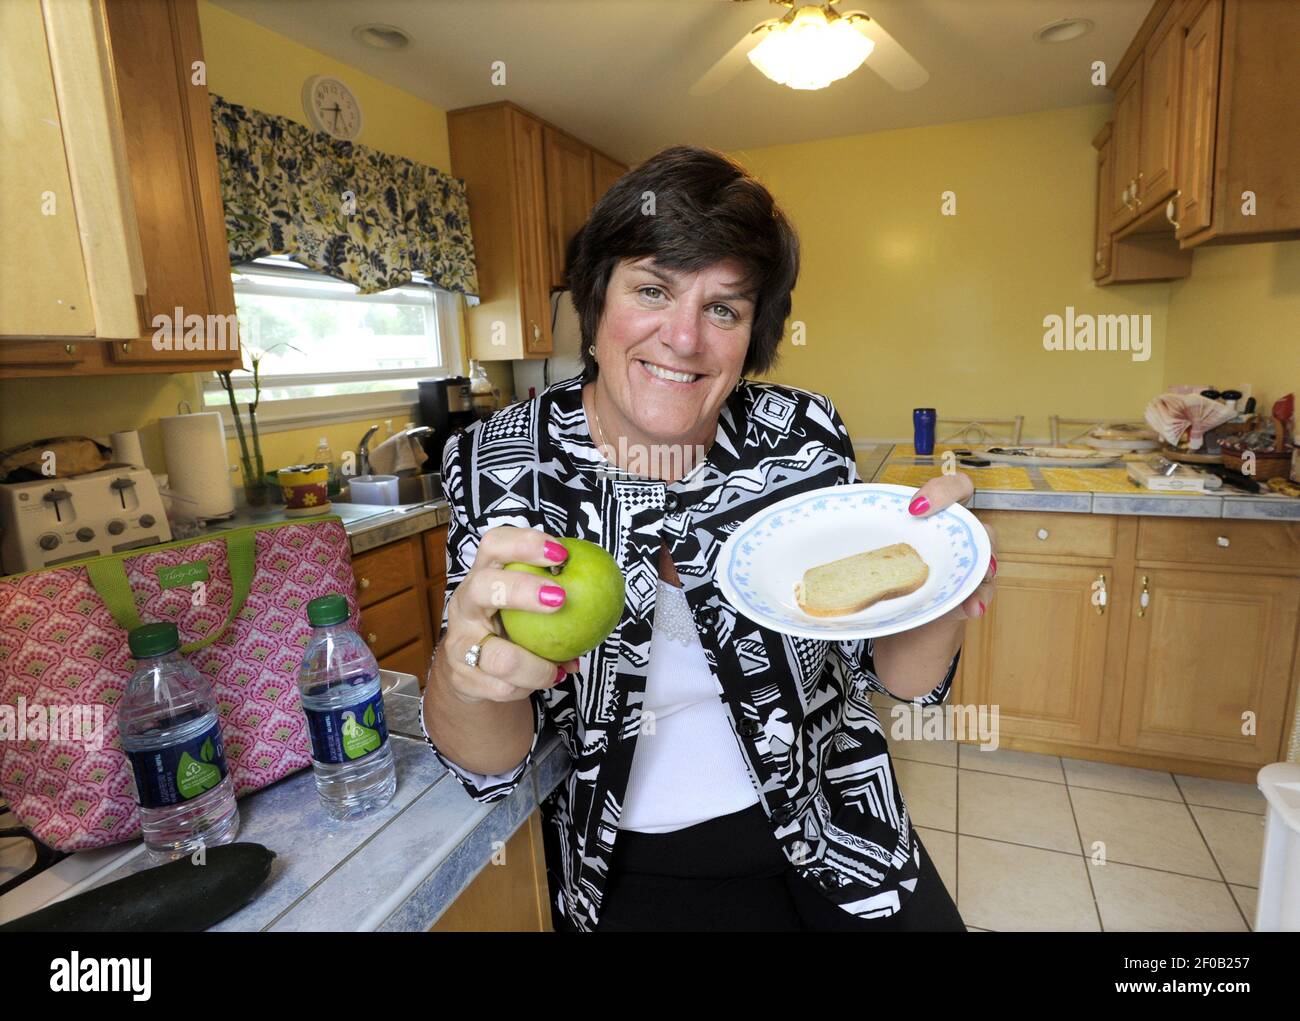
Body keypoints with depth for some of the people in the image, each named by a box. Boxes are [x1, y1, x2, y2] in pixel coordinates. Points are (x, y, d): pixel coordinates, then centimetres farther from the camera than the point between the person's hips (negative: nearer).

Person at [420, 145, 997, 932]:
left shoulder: (804, 437, -13)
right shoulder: (502, 463, -16)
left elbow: (897, 679, -6)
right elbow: (490, 766, -15)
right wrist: (468, 675, -37)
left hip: (837, 833, 2)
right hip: (640, 867, -1)